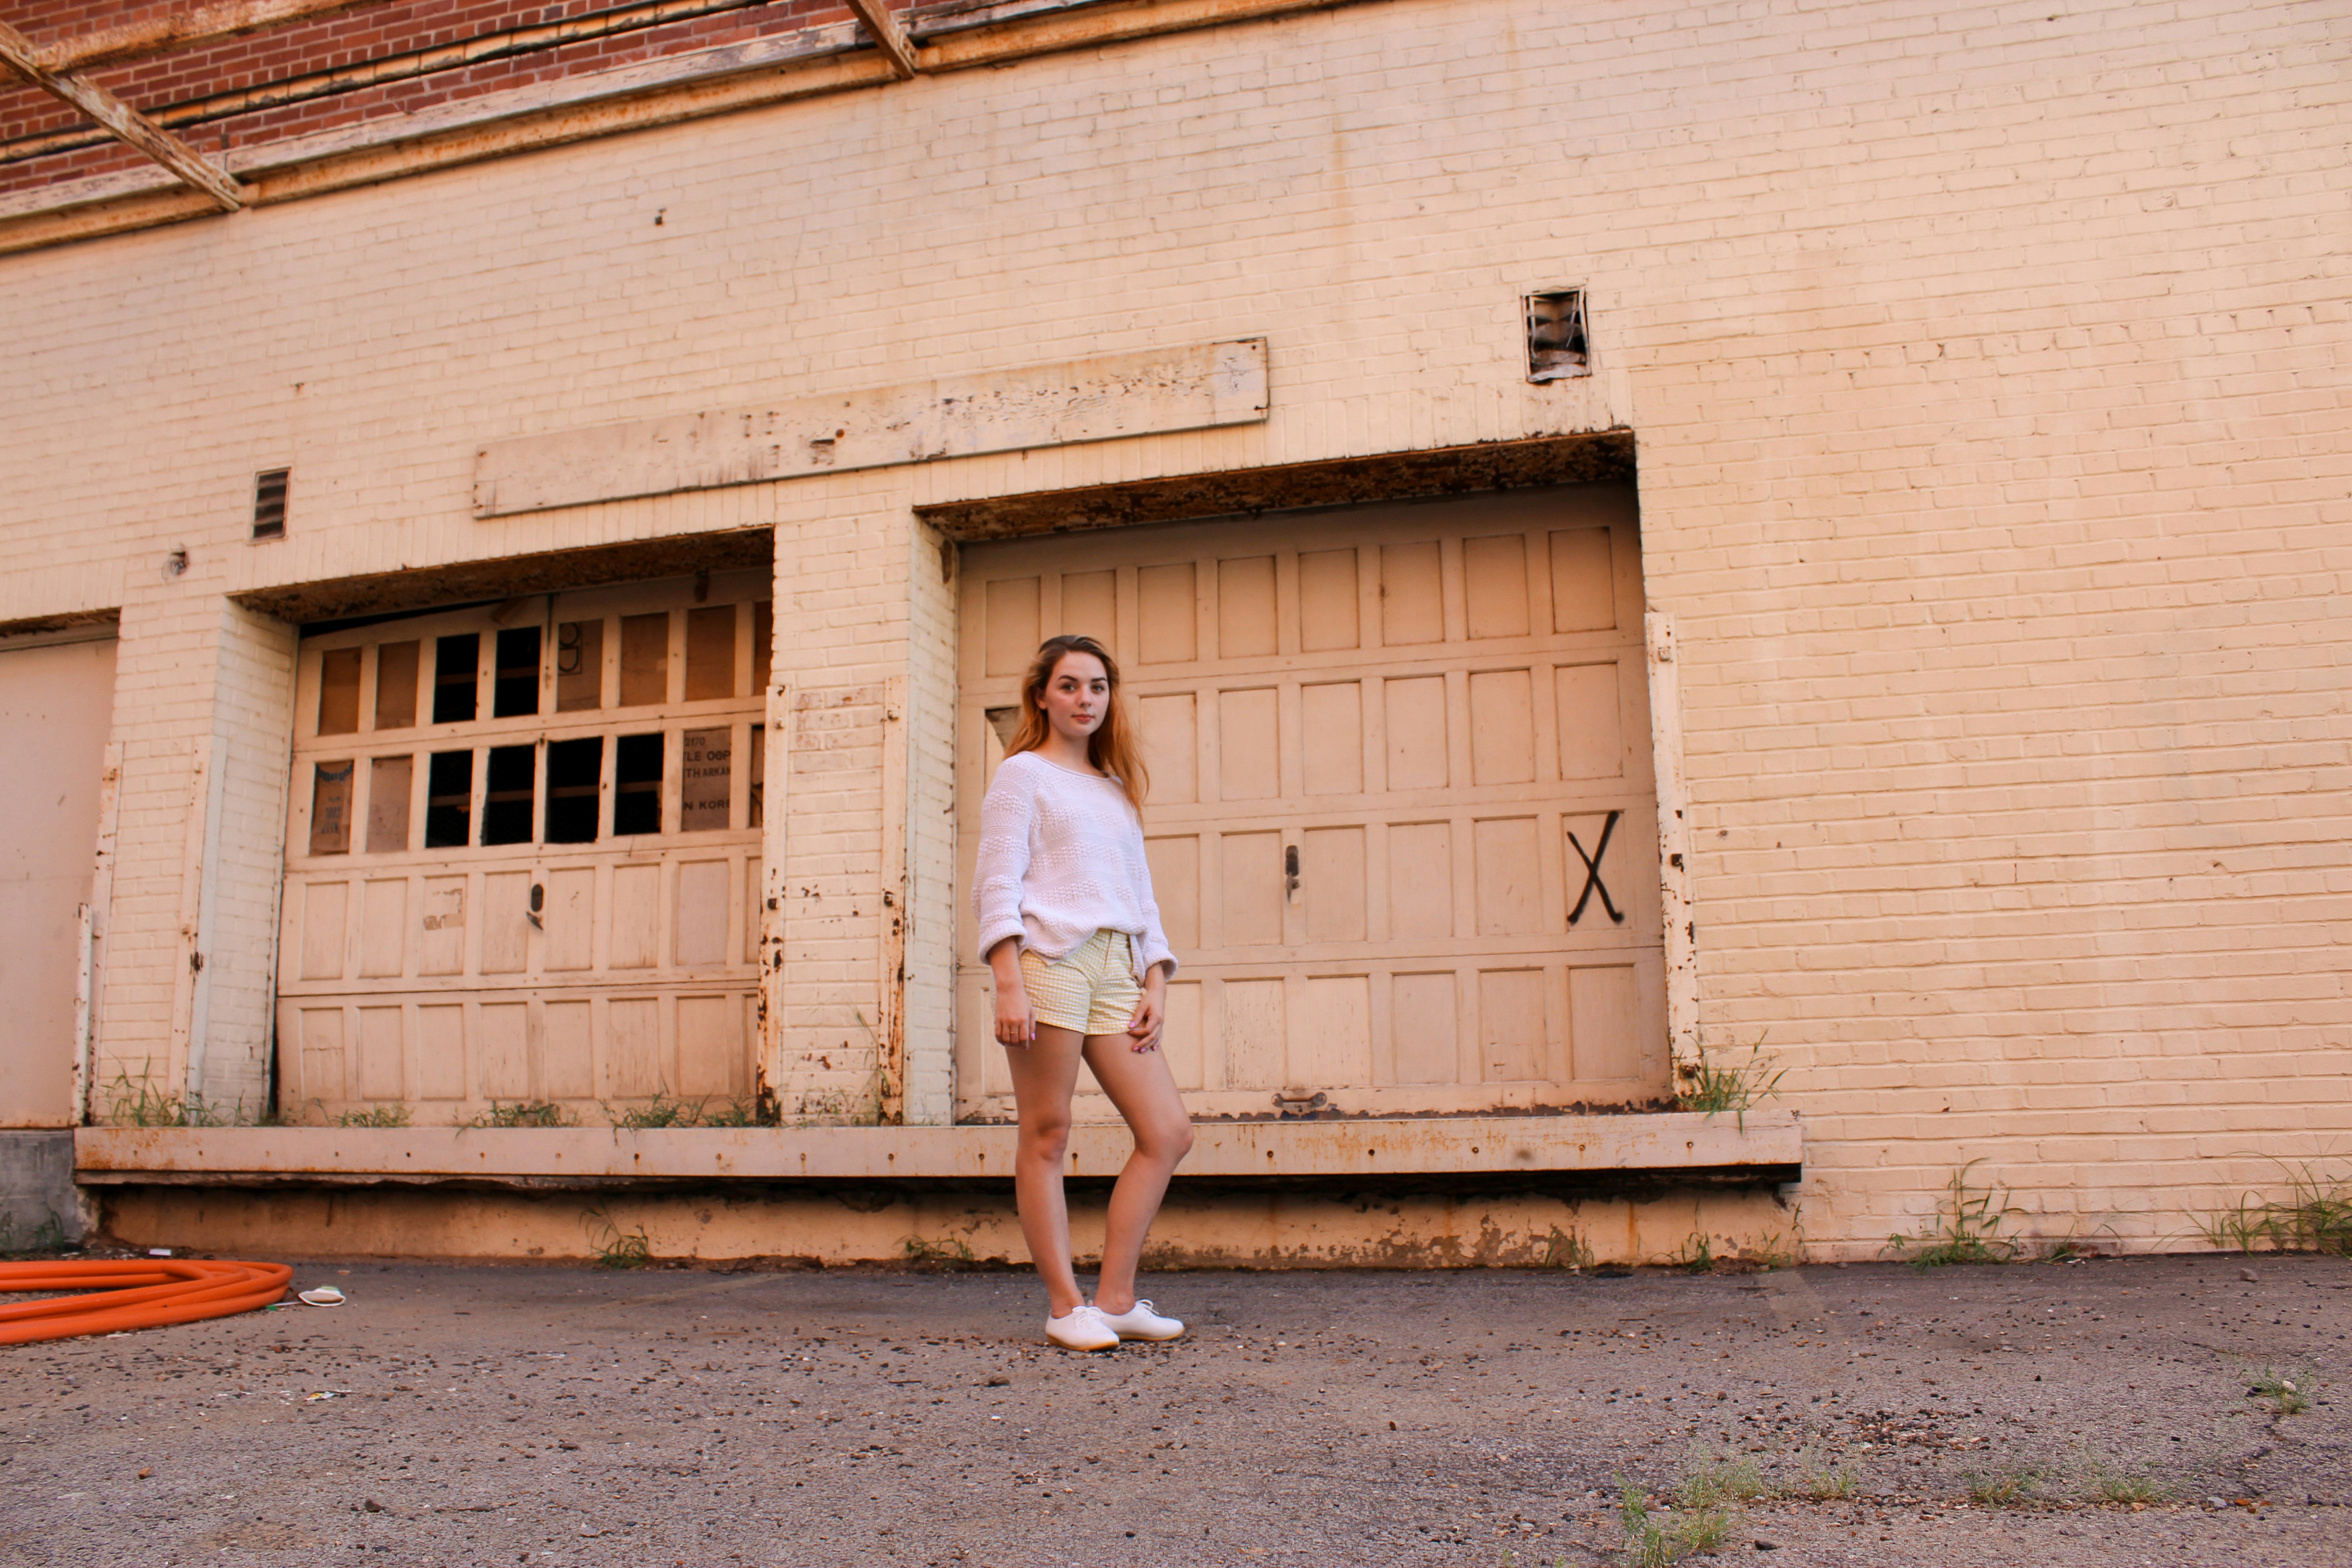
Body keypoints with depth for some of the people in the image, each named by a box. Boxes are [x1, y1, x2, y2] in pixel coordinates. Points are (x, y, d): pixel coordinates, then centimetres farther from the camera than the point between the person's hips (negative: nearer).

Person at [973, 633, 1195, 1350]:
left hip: (1116, 968, 6)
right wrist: (1009, 985, -15)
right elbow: (998, 884, -3)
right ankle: (1064, 1306, 5)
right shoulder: (1023, 774, 7)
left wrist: (1156, 984, 9)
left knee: (1169, 1134, -1)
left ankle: (1114, 1299, 6)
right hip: (1049, 960, -6)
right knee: (1048, 1137, -3)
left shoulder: (1116, 791, 25)